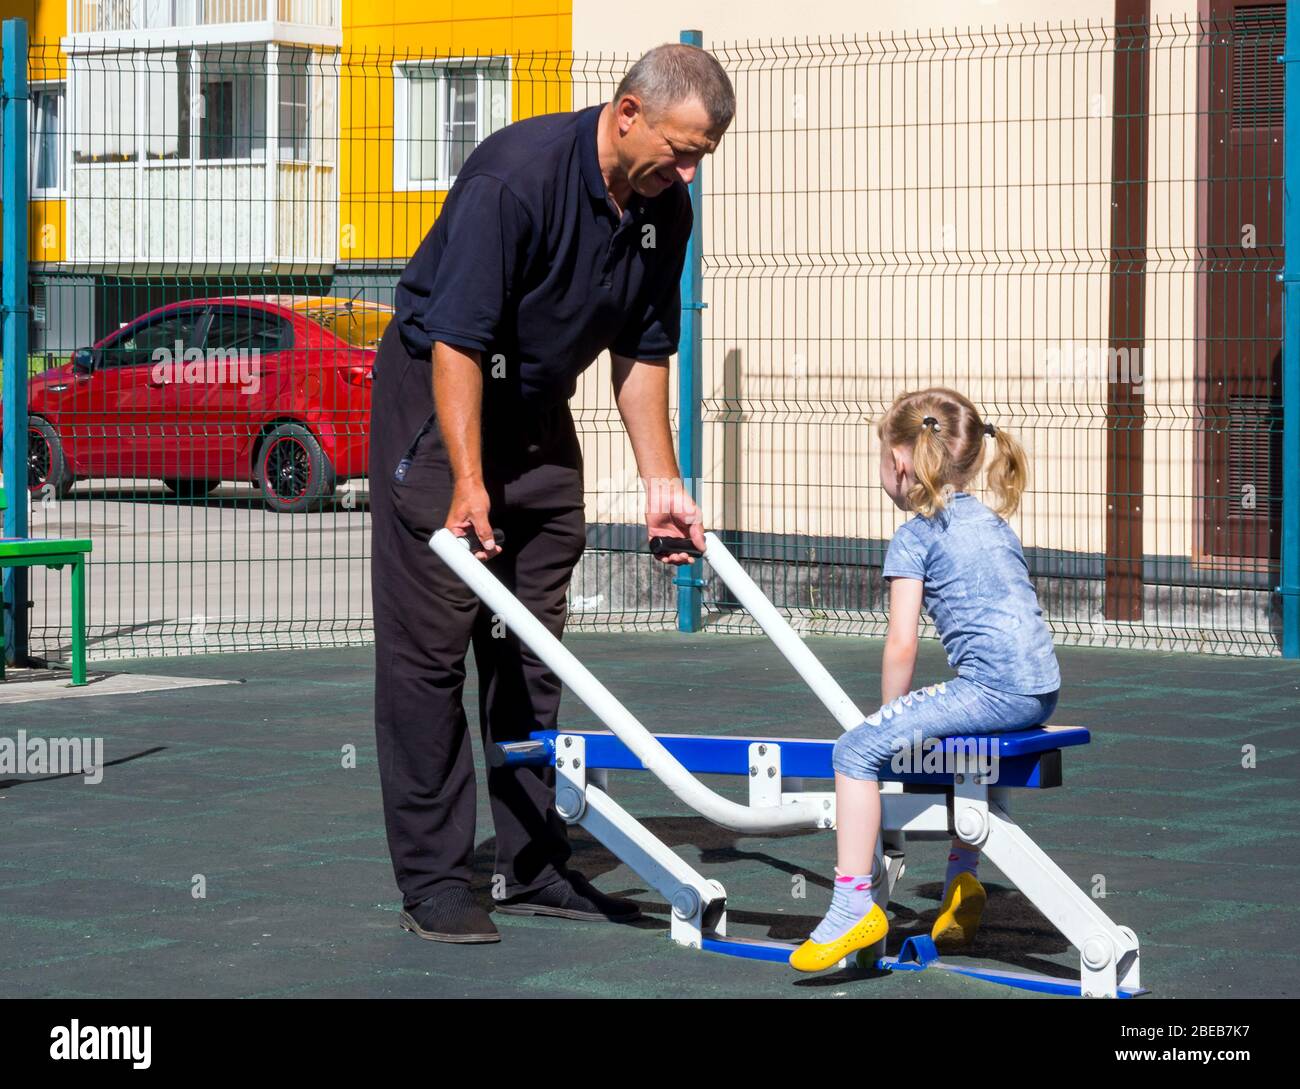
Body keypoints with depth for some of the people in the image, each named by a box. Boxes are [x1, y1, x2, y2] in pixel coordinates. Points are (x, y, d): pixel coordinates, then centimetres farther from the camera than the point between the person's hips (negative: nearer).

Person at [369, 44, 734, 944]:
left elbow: (643, 353, 7)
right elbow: (457, 341, -27)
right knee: (429, 647, -7)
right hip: (438, 397, -7)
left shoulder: (664, 208, -4)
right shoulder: (514, 176, -27)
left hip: (540, 413, 7)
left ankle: (534, 868, 15)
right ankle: (433, 883, -4)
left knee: (533, 649, 9)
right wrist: (469, 482, -31)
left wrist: (663, 483, 4)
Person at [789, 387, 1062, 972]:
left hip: (994, 689, -9)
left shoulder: (915, 535, 0)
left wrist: (893, 714, 10)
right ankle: (962, 879, 36)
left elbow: (901, 646, -6)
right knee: (951, 732, 37)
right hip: (1042, 684, 9)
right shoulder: (994, 522, 23)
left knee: (858, 749, -6)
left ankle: (855, 902, -9)